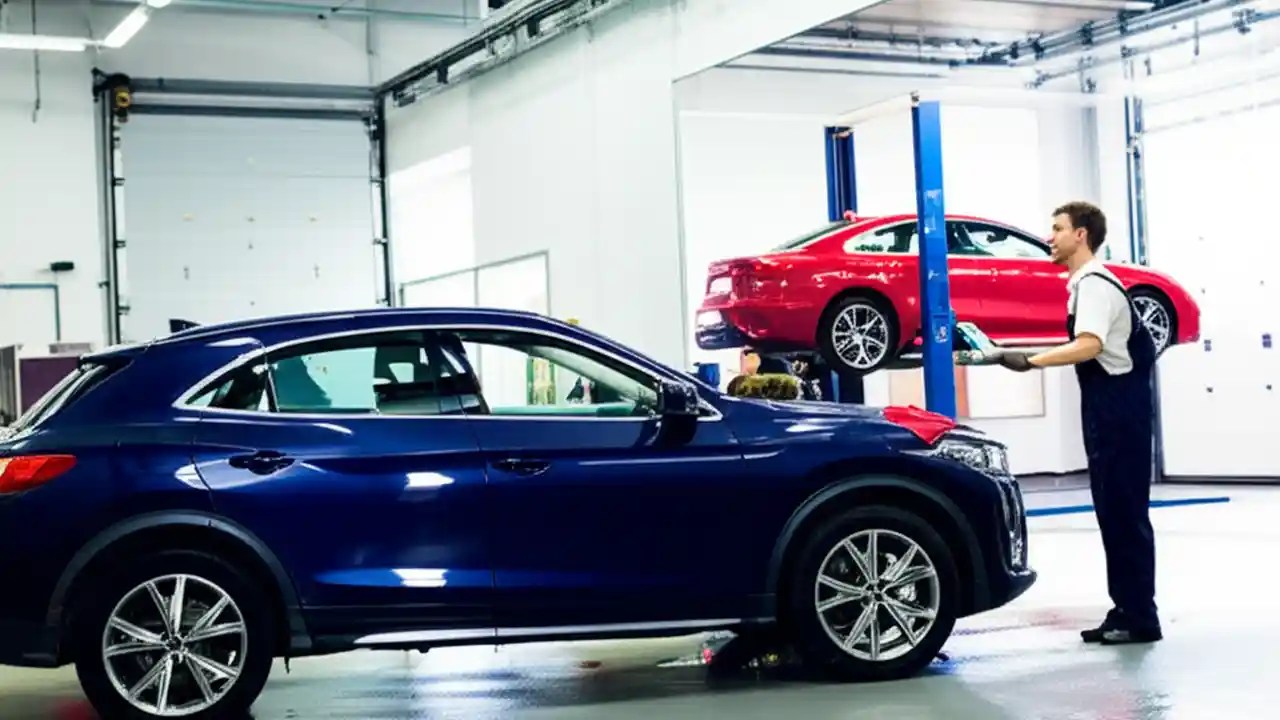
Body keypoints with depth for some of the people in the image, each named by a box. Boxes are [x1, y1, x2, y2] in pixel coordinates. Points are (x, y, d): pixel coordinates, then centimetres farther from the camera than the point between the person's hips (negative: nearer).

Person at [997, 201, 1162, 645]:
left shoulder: (1094, 284, -15)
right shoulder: (1086, 283, 16)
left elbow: (1089, 346, -31)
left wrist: (1031, 361, -35)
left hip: (1117, 407, -10)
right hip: (1107, 407, 10)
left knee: (1125, 510, -8)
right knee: (1112, 510, 11)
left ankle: (1141, 617, -4)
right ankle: (1126, 611, 15)